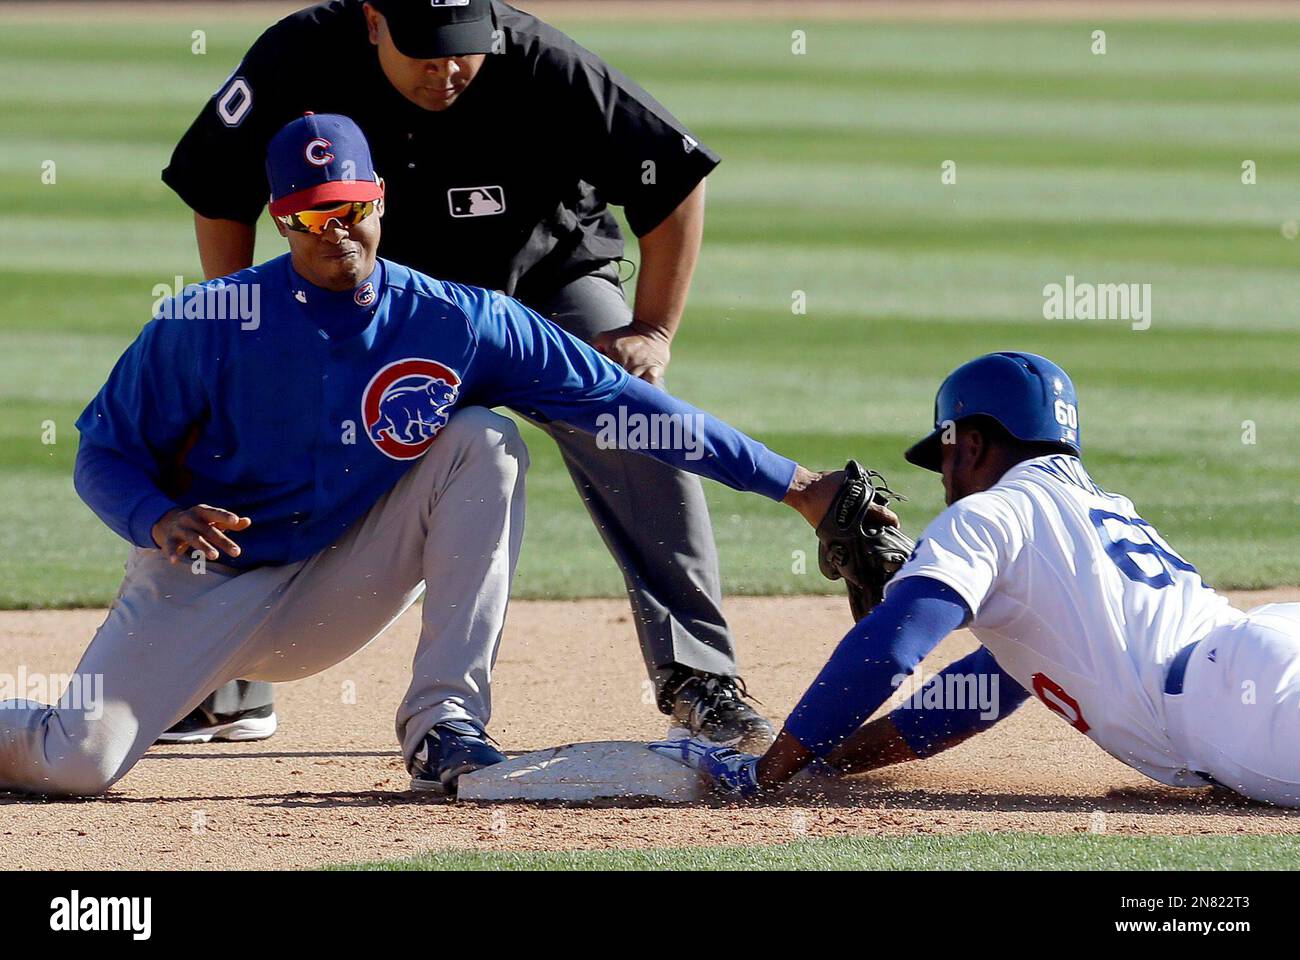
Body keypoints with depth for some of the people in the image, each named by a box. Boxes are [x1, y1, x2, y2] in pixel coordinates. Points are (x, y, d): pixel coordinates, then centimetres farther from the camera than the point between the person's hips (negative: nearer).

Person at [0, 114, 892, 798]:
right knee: (82, 760, -26)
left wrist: (792, 483, -12)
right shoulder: (207, 323, -14)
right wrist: (161, 520, -30)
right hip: (202, 586, -3)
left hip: (339, 593, 3)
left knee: (484, 443, -15)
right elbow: (105, 452, -7)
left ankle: (445, 726, -15)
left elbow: (625, 403, -9)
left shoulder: (460, 323, -8)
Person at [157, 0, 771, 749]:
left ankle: (699, 679, -16)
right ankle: (229, 691, 13)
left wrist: (653, 333, -22)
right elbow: (220, 191, -7)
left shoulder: (545, 68, -31)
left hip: (548, 278, -2)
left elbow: (675, 181, -20)